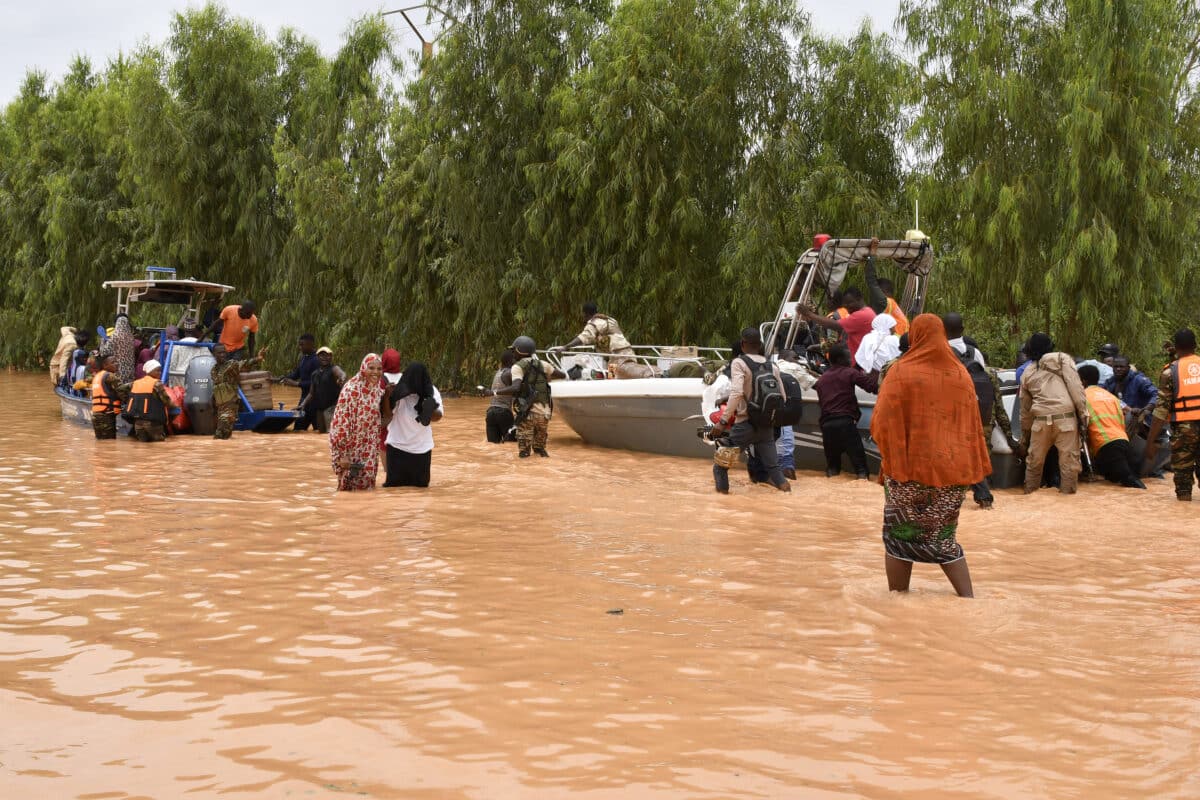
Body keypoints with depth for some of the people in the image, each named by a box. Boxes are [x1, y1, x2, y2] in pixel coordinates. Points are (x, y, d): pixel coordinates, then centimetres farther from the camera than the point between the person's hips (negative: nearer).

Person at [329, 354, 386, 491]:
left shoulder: (379, 391, 6)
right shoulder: (351, 389, -15)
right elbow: (341, 421, -17)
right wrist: (342, 454, -19)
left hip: (369, 452, 6)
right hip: (351, 449, -6)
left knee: (366, 487, 10)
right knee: (348, 487, 2)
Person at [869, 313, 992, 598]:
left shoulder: (901, 372, -9)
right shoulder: (961, 374, 4)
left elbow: (881, 424, -10)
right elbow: (973, 425, 7)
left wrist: (892, 457, 3)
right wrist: (973, 469, 11)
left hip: (909, 468, -4)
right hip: (951, 469, 4)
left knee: (899, 536, 8)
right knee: (945, 537, 15)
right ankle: (969, 598, 6)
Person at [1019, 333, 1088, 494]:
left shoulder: (1027, 373, 21)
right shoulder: (1062, 359, 10)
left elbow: (1025, 409, 25)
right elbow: (1075, 386, -5)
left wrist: (1024, 438, 32)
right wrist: (1083, 414, -5)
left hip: (1040, 420, 3)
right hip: (1065, 417, -3)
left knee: (1034, 461, 16)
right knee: (1069, 461, 0)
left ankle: (1030, 493, 24)